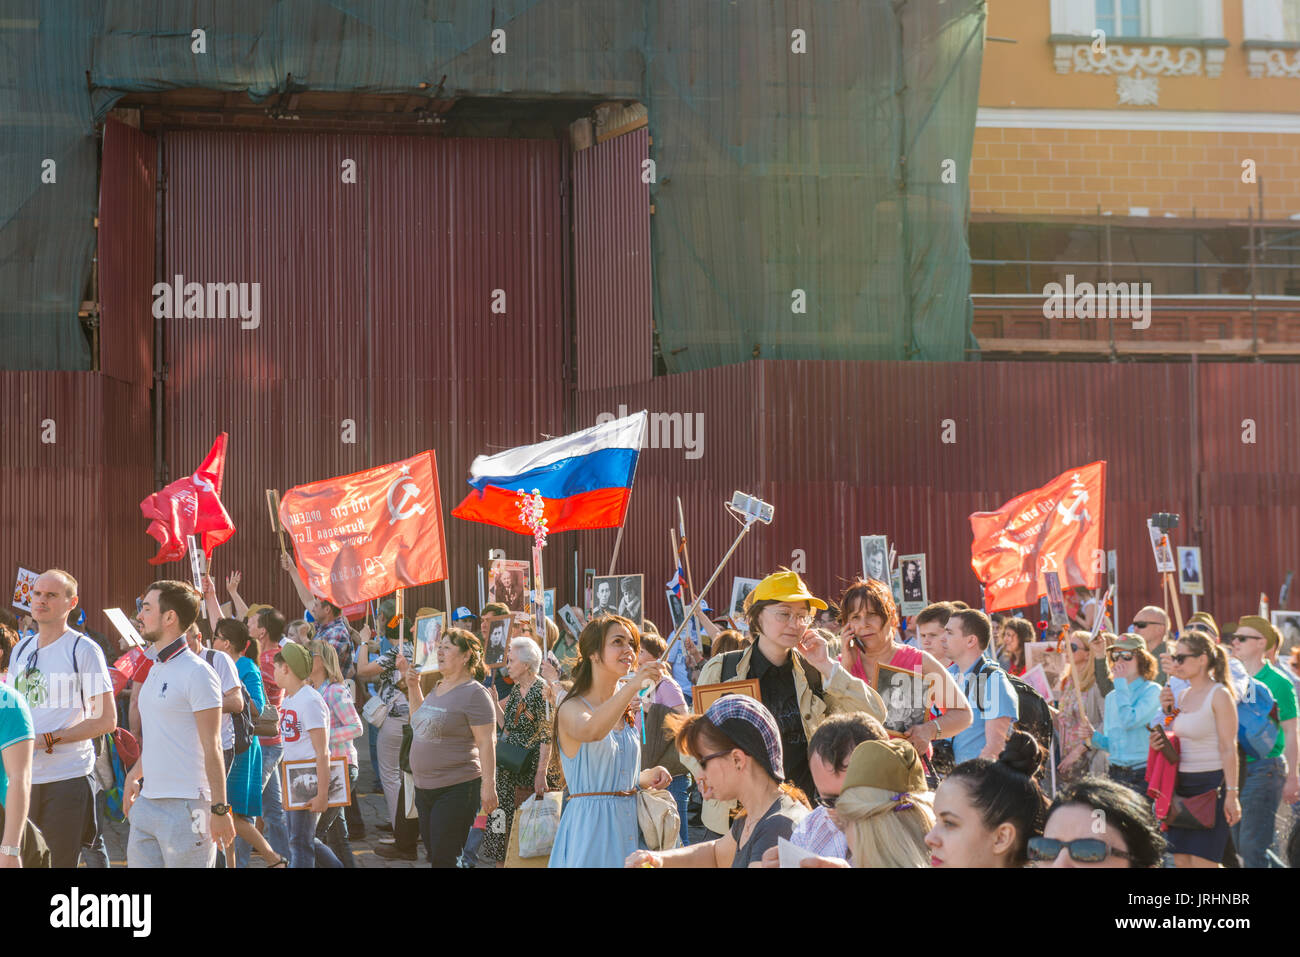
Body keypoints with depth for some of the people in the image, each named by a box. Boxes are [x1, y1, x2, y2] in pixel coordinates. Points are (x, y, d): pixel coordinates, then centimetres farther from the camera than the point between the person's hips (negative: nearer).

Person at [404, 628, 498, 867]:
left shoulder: (474, 693, -13)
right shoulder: (438, 688, 13)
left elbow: (487, 742, -17)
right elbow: (421, 720, 29)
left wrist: (488, 785, -22)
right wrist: (413, 687, 17)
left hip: (456, 789, -9)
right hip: (425, 787, 9)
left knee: (444, 859, -9)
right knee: (433, 855, 13)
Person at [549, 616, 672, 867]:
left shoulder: (627, 710, 14)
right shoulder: (572, 708, -8)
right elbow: (591, 731, -34)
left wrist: (648, 776, 1)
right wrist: (633, 685, -44)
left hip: (628, 823, 7)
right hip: (590, 824, -7)